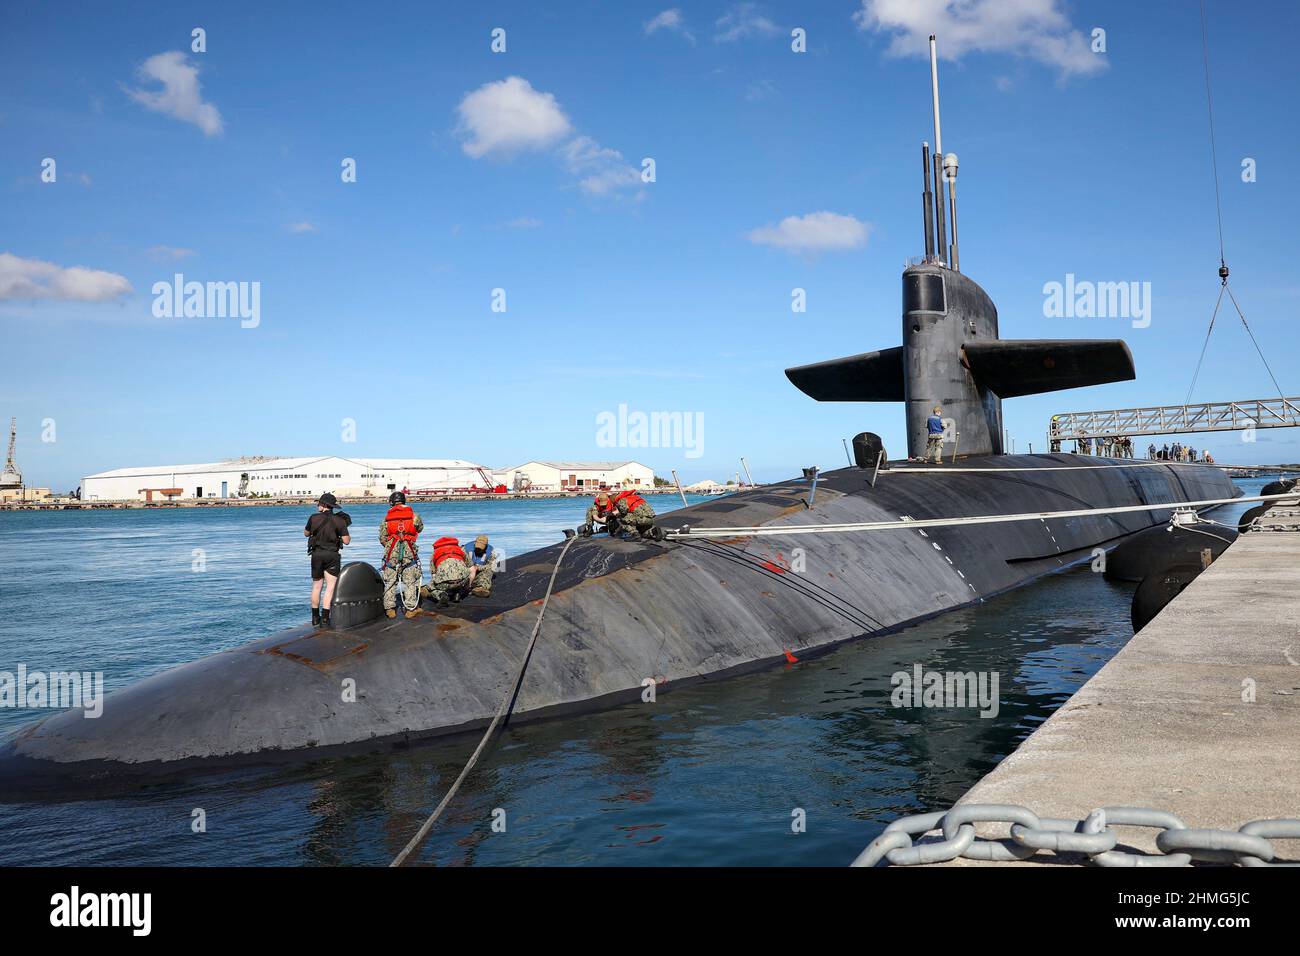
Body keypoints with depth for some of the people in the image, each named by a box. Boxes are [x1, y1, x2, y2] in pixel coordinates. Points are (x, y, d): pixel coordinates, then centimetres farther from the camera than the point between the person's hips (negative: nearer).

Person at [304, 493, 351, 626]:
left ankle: (315, 617, 19)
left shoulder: (314, 518, -3)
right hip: (332, 555, -2)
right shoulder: (339, 520, -5)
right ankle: (325, 617, -9)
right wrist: (348, 536, 15)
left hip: (316, 554, 2)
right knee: (330, 586, 0)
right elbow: (346, 541, -6)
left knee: (316, 586, 13)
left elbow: (306, 533, 14)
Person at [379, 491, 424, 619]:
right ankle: (411, 608, 8)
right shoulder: (414, 516, -1)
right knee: (410, 581, 6)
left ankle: (390, 608, 12)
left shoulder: (386, 518, 3)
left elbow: (382, 539, 4)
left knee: (390, 581, 10)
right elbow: (420, 528, 18)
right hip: (409, 553, -1)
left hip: (391, 553, 1)